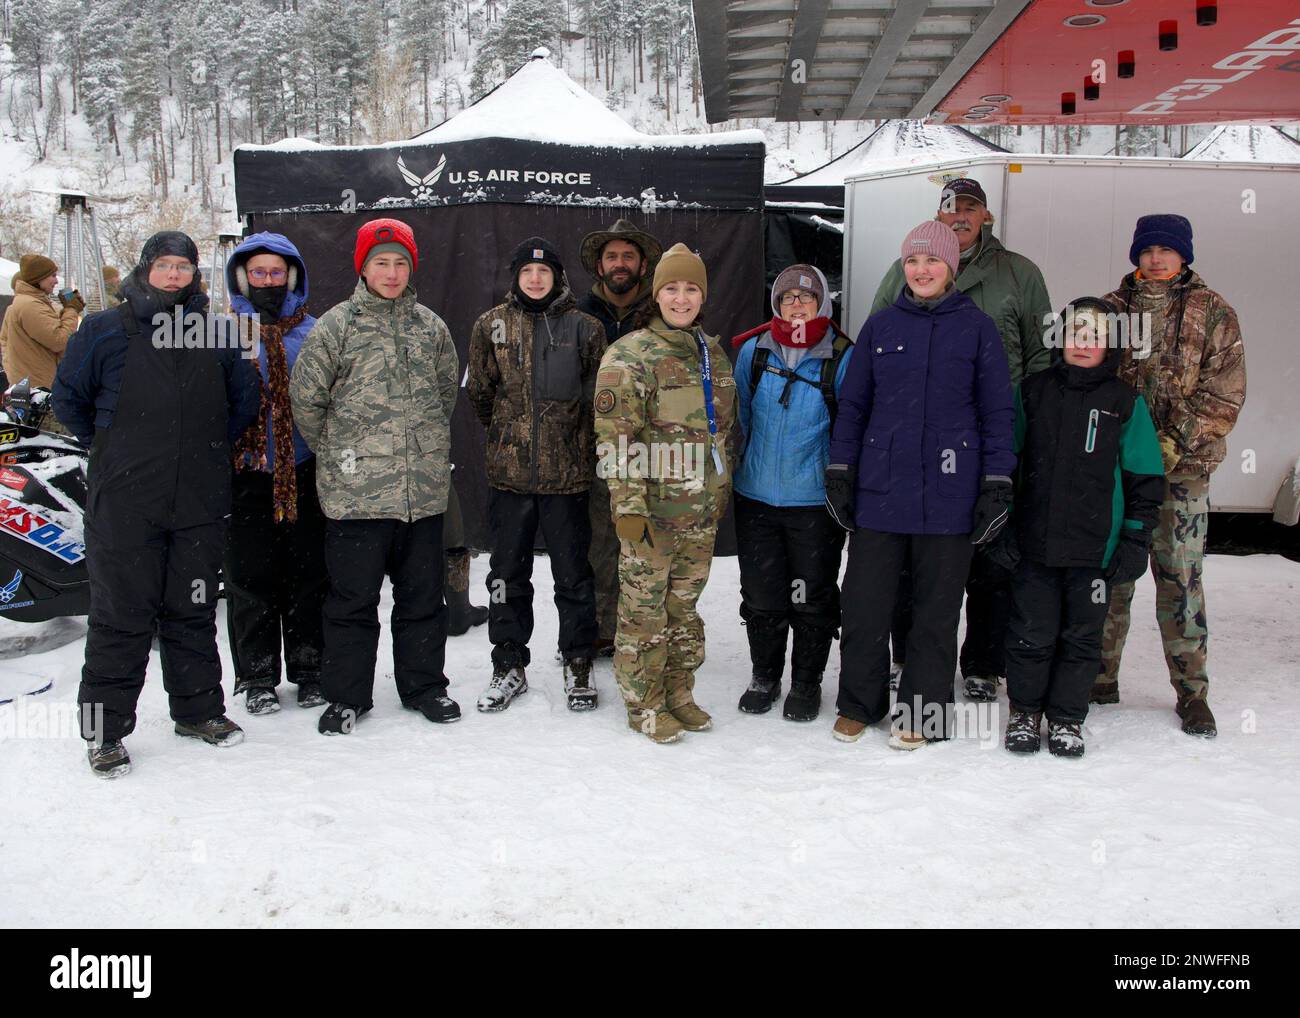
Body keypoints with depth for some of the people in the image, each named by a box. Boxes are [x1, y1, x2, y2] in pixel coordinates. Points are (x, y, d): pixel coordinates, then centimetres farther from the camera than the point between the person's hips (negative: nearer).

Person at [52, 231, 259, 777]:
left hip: (199, 503, 3)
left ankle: (198, 709, 26)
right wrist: (108, 447, 7)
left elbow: (245, 399, 20)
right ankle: (105, 727, 12)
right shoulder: (105, 330, 0)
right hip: (124, 502, -3)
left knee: (193, 611, 13)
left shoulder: (215, 335, 8)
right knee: (121, 615, 1)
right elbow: (68, 396, 9)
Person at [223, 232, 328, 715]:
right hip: (246, 473, -1)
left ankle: (309, 668, 20)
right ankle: (257, 676, 16)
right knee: (250, 575, 3)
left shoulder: (313, 332, 7)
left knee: (308, 573, 7)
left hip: (304, 472, 1)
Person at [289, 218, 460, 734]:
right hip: (356, 492, -3)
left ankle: (424, 684, 28)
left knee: (423, 595, 13)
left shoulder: (431, 326, 9)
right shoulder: (335, 326, -3)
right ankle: (346, 696, 19)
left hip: (424, 490, 4)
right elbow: (306, 399, -1)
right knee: (353, 599, 5)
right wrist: (336, 454, 4)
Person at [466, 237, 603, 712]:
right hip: (508, 471, 2)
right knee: (508, 573, 10)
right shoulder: (492, 325, 4)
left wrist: (572, 436, 9)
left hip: (567, 472, -1)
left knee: (573, 573, 6)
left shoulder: (583, 327, 1)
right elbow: (479, 392, 11)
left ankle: (577, 664, 22)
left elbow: (596, 393, 7)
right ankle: (509, 665, 23)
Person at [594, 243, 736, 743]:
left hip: (701, 511, 6)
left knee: (685, 603, 16)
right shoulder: (629, 356, -11)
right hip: (651, 511, -6)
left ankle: (678, 692, 31)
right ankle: (644, 705, 17)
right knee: (644, 607, 3)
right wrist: (628, 505, -19)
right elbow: (615, 439, -15)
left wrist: (724, 490, 20)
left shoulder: (714, 353, 11)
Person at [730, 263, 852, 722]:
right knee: (761, 595, 11)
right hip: (756, 496, 3)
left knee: (812, 597, 8)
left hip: (815, 500, -2)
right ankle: (764, 678, 30)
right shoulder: (754, 350, 2)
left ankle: (806, 683, 26)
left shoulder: (842, 357, -6)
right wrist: (733, 468, 13)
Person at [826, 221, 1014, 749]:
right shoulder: (880, 326, 8)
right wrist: (839, 471, 5)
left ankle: (921, 714, 21)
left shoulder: (977, 327, 3)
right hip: (880, 488, 2)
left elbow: (997, 411, 3)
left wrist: (998, 485, -2)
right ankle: (858, 704, 21)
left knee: (936, 606, 7)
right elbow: (853, 403, 11)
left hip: (948, 492, -1)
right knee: (864, 601, 3)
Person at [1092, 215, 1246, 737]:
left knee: (1180, 576, 1)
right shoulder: (1112, 307, 11)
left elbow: (1225, 391, -2)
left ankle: (1192, 690, 12)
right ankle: (1100, 678, 17)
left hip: (1182, 467, -2)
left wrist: (1176, 440, -12)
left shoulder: (1212, 312, 4)